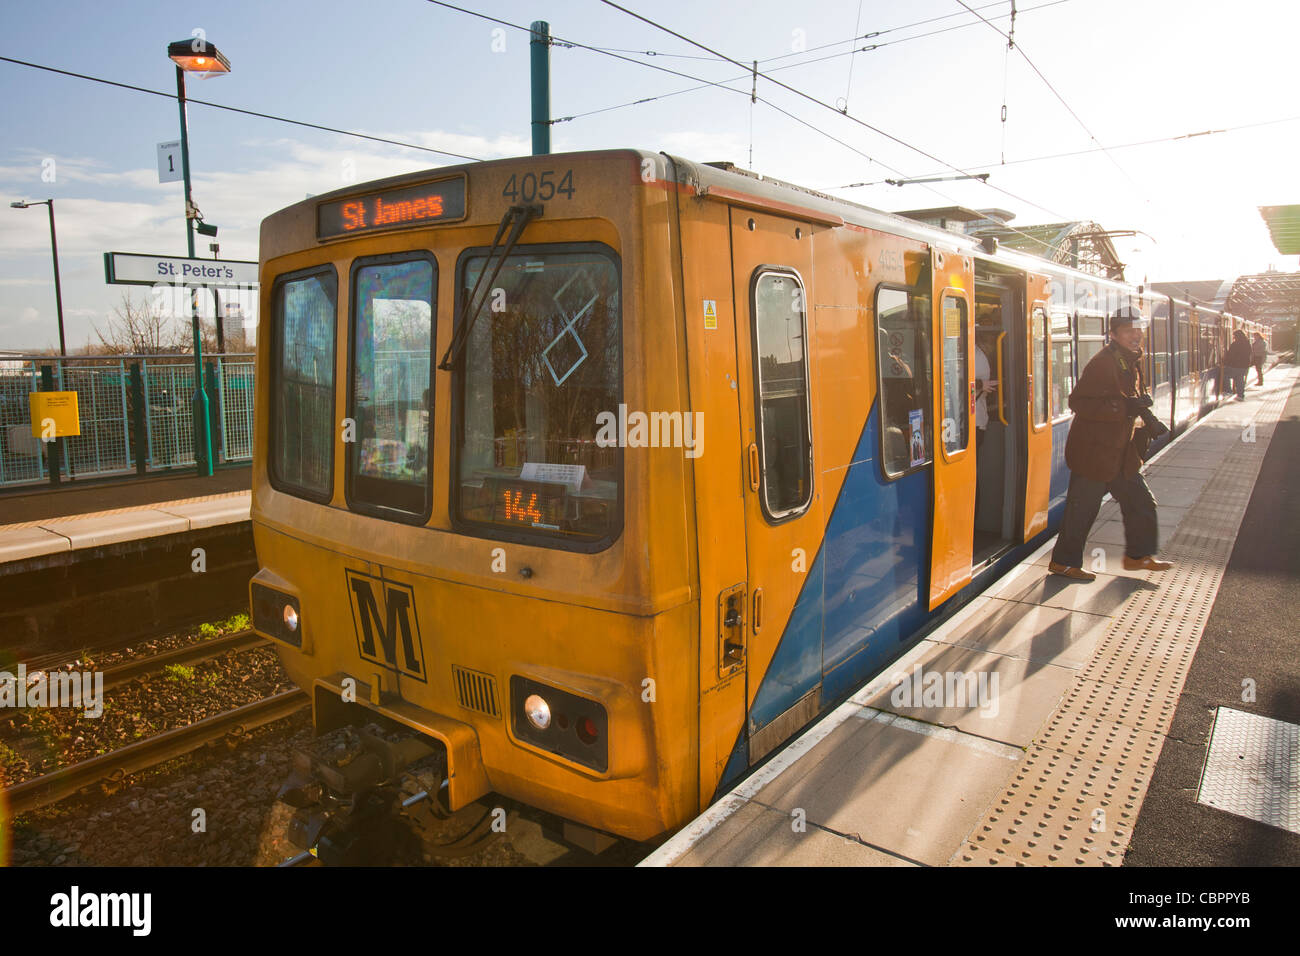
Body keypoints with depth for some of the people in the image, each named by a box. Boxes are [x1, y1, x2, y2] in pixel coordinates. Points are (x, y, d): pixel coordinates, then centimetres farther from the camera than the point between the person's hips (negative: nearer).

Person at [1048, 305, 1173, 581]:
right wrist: (1125, 407, -28)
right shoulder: (1103, 363, -19)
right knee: (1082, 509, 0)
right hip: (1094, 452, -9)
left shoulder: (1132, 362, 12)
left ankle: (1138, 555, 30)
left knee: (1140, 502, 15)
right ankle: (1063, 562, 13)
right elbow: (1078, 402, -25)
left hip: (1120, 452, 9)